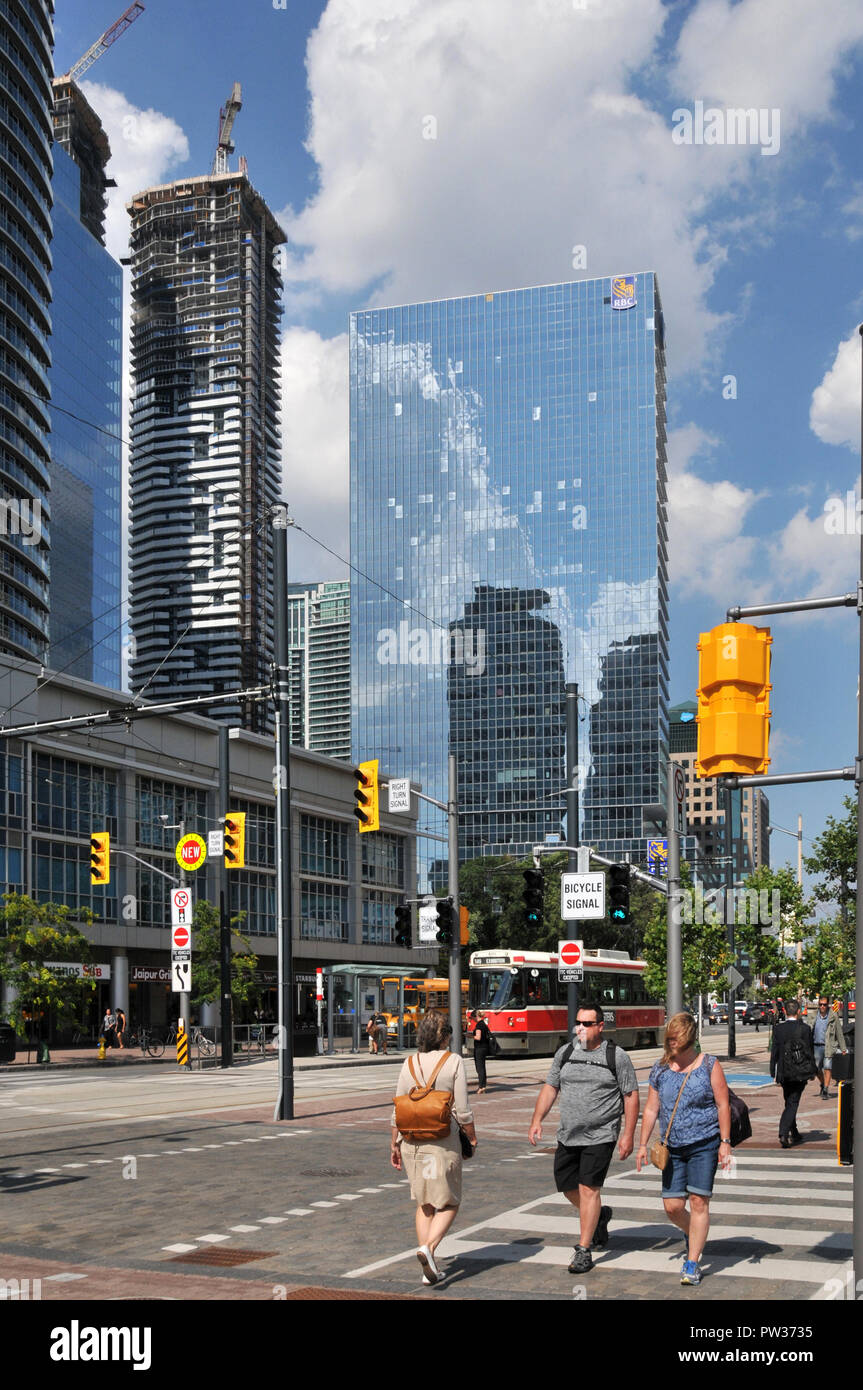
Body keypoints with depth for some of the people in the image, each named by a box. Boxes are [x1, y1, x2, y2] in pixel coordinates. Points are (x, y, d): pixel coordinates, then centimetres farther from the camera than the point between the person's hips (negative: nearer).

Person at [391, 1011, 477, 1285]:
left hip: (411, 1142, 4)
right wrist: (472, 1137, 6)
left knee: (424, 1204, 17)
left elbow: (398, 1110, 5)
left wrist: (395, 1143, 15)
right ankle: (428, 1247, -15)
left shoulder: (409, 1064, 3)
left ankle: (429, 1268, 15)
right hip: (443, 1143, -4)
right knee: (449, 1204, 9)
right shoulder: (453, 1062, -8)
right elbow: (462, 1111, -9)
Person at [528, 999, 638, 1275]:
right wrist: (537, 1120, 0)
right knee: (568, 1187, 11)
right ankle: (600, 1215, 39)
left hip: (600, 1136, -5)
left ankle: (584, 1250, -2)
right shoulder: (565, 1052, 6)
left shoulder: (616, 1056, -6)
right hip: (568, 1136, 5)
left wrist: (628, 1135, -8)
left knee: (588, 1189, -10)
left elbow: (631, 1096, -3)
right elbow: (550, 1088, 11)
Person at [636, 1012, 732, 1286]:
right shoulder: (660, 1069, 6)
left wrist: (725, 1142, -8)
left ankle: (692, 1264, 3)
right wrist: (643, 1144, 7)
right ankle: (693, 1234, 35)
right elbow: (651, 1109, 10)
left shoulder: (709, 1065, -3)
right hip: (673, 1148, 4)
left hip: (704, 1144, -3)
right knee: (672, 1206, 2)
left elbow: (723, 1105, -3)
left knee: (698, 1202, -6)